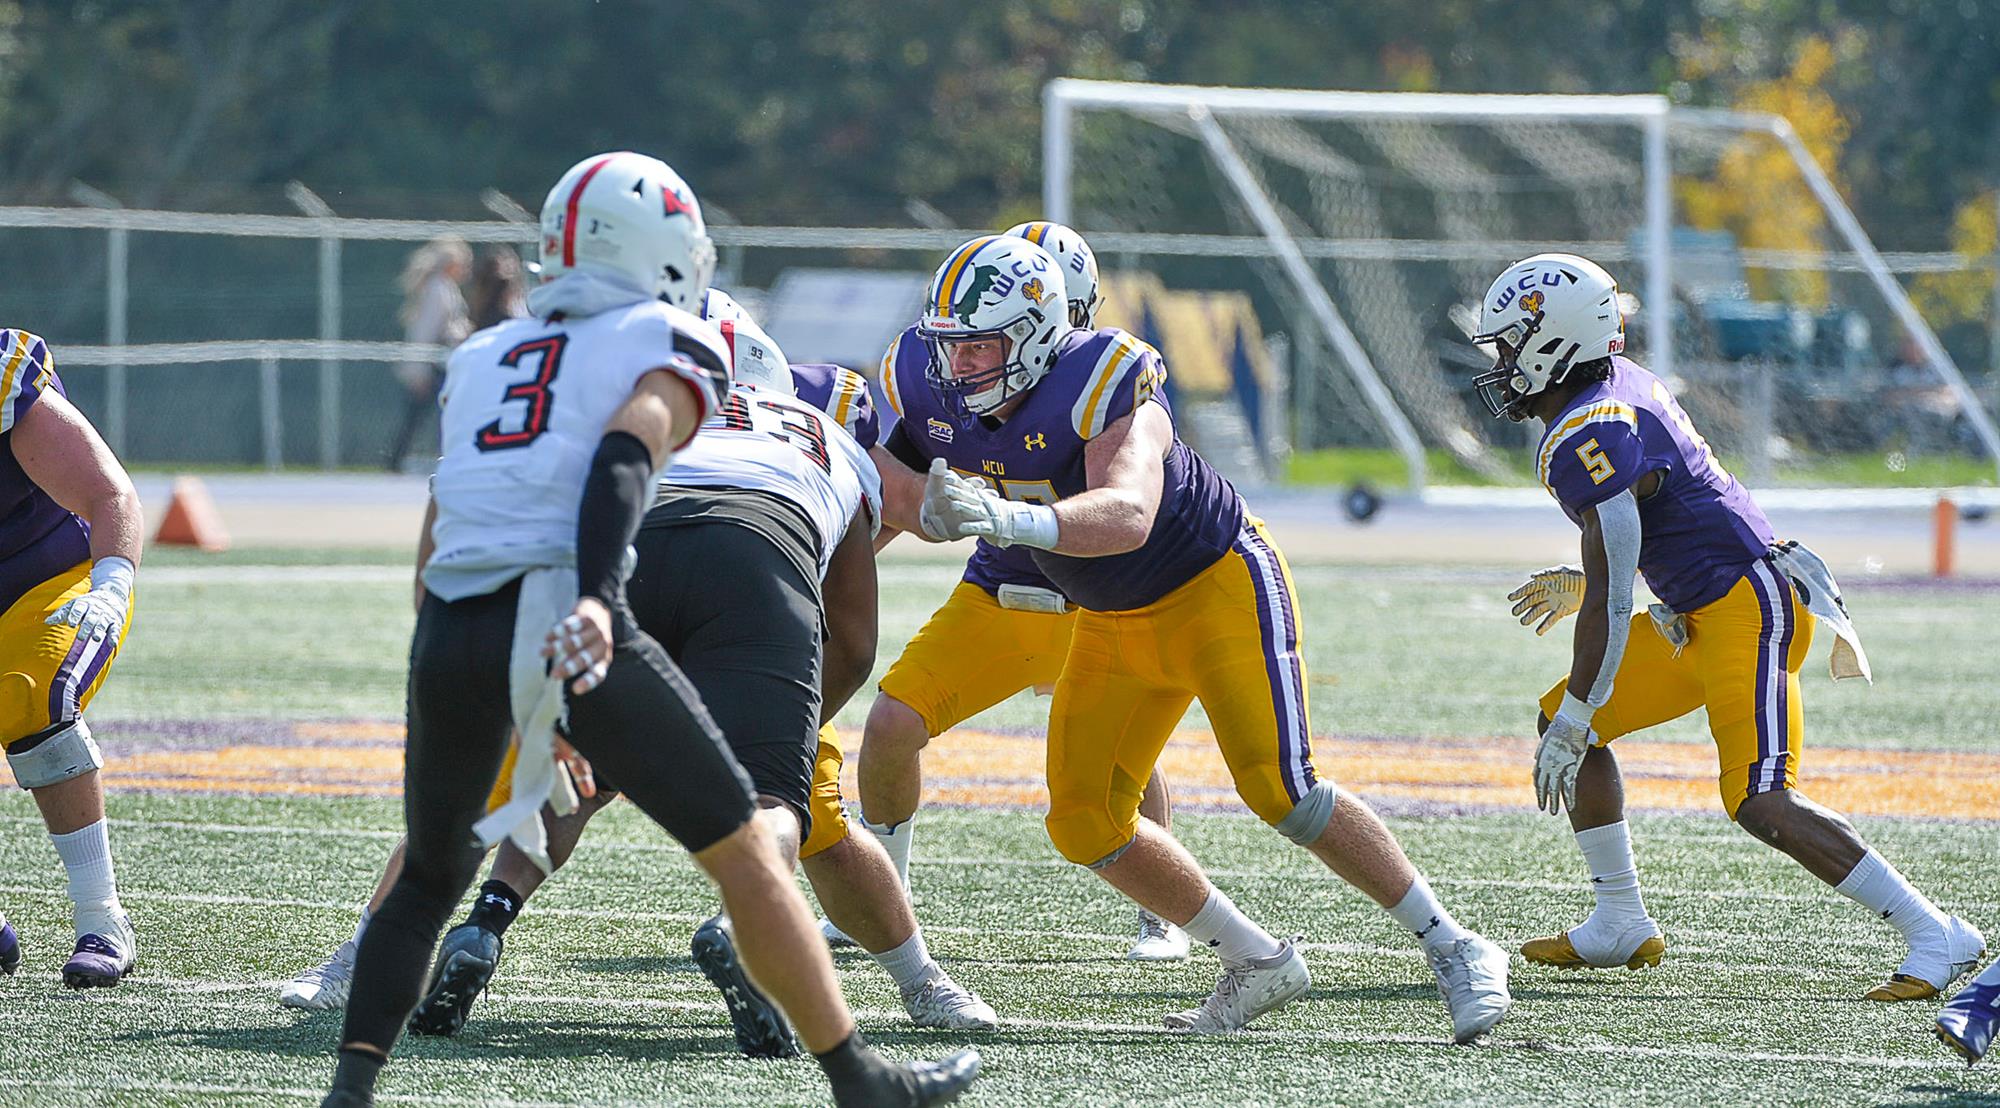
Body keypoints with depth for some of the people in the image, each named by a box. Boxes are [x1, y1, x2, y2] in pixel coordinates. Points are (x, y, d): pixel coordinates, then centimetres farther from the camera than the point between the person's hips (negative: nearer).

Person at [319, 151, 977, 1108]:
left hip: (447, 632, 5)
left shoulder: (481, 357, 26)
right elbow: (623, 458, -10)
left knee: (429, 875, 23)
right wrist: (594, 598, -24)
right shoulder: (672, 349, 9)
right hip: (564, 616, -5)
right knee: (743, 850, 7)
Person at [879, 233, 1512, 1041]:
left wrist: (1014, 519, -65)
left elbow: (1127, 514, -48)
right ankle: (1255, 964, 12)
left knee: (1280, 792, -17)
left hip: (1217, 586, -7)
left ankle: (1454, 952, -3)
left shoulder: (1102, 385, -33)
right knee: (1085, 824, -3)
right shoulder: (929, 389, -13)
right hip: (1114, 624, 7)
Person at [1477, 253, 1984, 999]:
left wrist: (1575, 721, -18)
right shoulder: (1622, 383, 10)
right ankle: (1620, 925, 21)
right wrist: (1579, 581, 30)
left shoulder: (1587, 441, -20)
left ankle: (1937, 938, -17)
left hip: (1745, 613, -11)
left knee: (1761, 805, -19)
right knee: (1562, 719, 15)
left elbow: (1610, 598, -22)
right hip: (1700, 617, 11)